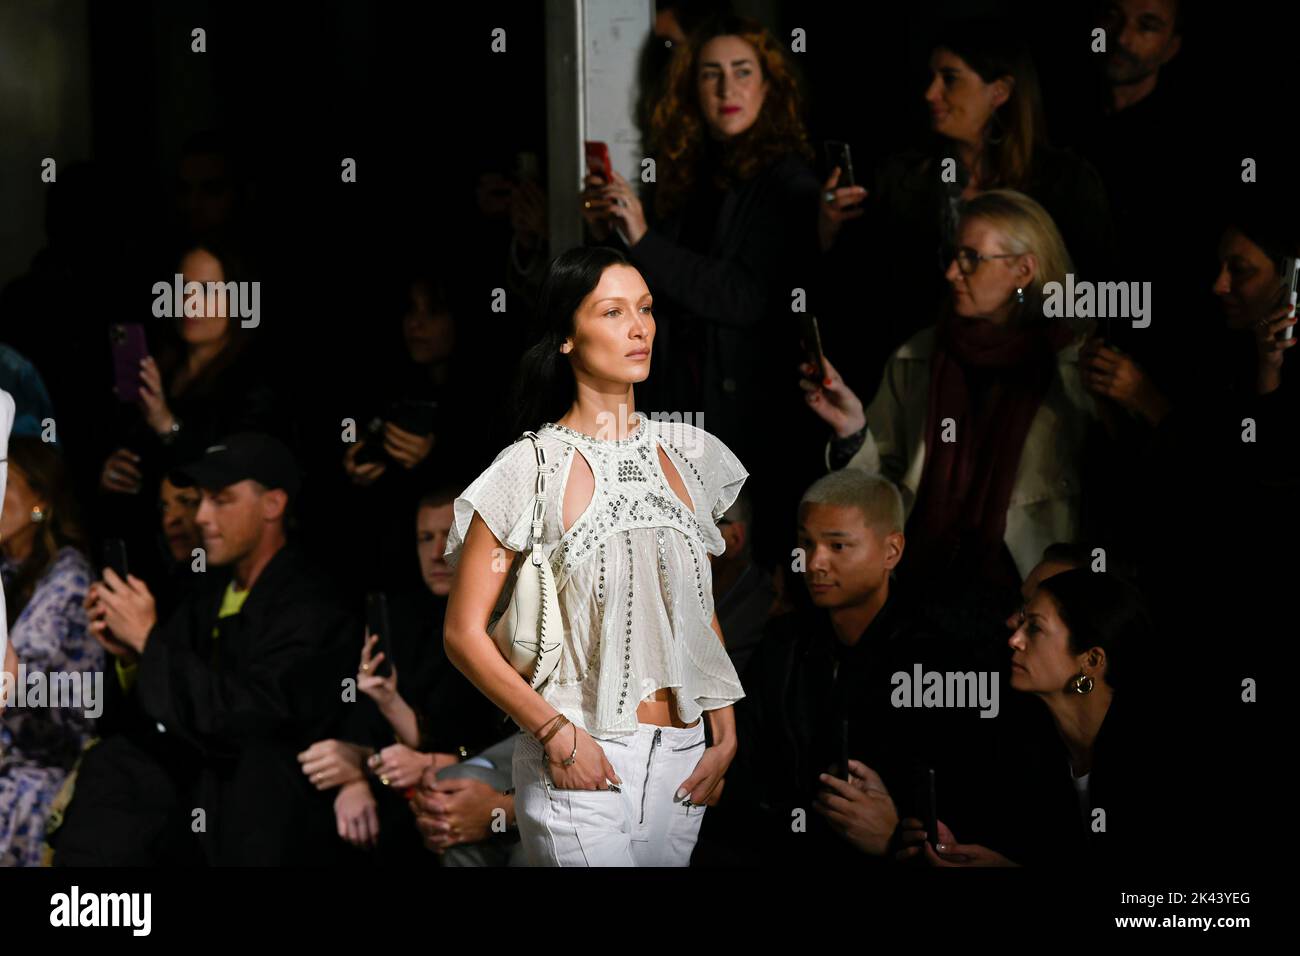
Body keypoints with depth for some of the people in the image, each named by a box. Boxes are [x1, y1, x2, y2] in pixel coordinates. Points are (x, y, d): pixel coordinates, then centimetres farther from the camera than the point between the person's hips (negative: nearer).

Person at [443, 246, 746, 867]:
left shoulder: (685, 456, 8)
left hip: (681, 764, 5)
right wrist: (557, 732, -15)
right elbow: (464, 634, -8)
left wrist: (724, 736, 7)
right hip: (580, 766, -5)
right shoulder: (532, 471, -7)